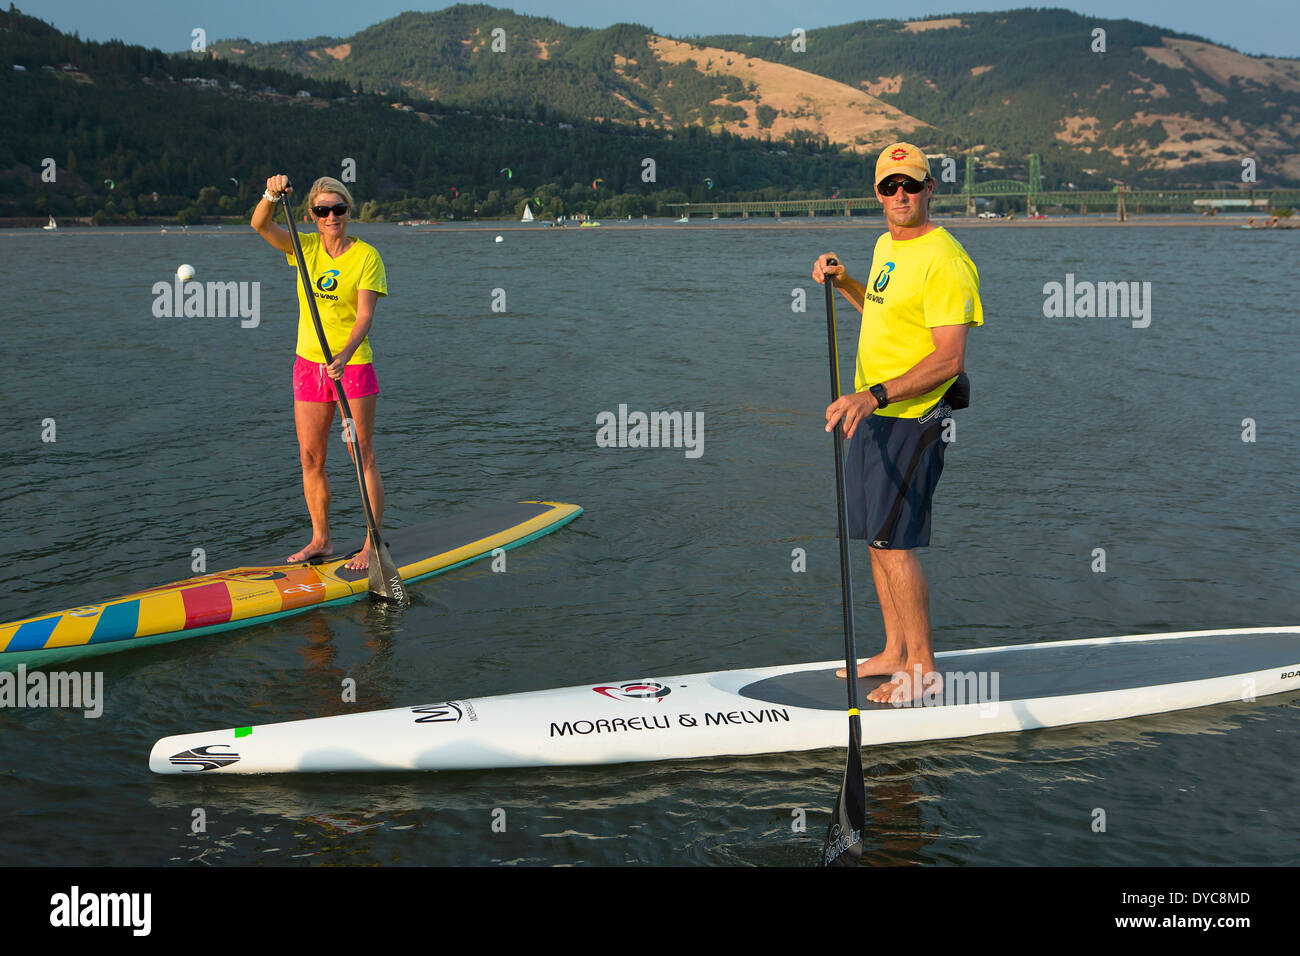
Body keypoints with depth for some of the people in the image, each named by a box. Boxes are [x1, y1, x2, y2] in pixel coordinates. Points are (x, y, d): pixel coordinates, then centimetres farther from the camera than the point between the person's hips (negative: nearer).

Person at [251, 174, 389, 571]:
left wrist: (344, 355, -32)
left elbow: (365, 316, -16)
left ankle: (373, 544, 5)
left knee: (363, 456, -2)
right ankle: (320, 540, 21)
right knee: (311, 458, 8)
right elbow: (260, 225, -9)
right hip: (310, 363, 5)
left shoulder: (366, 256, -8)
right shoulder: (306, 247, 5)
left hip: (353, 364, -4)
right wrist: (271, 195, -29)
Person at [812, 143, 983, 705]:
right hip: (871, 413, 9)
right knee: (876, 536, 14)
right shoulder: (886, 246, 12)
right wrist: (844, 283, 15)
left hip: (911, 418, -9)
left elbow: (949, 359, -24)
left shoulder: (944, 260, -17)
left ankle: (922, 670, 1)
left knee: (893, 542, -9)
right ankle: (895, 652, 25)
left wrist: (874, 395, -31)